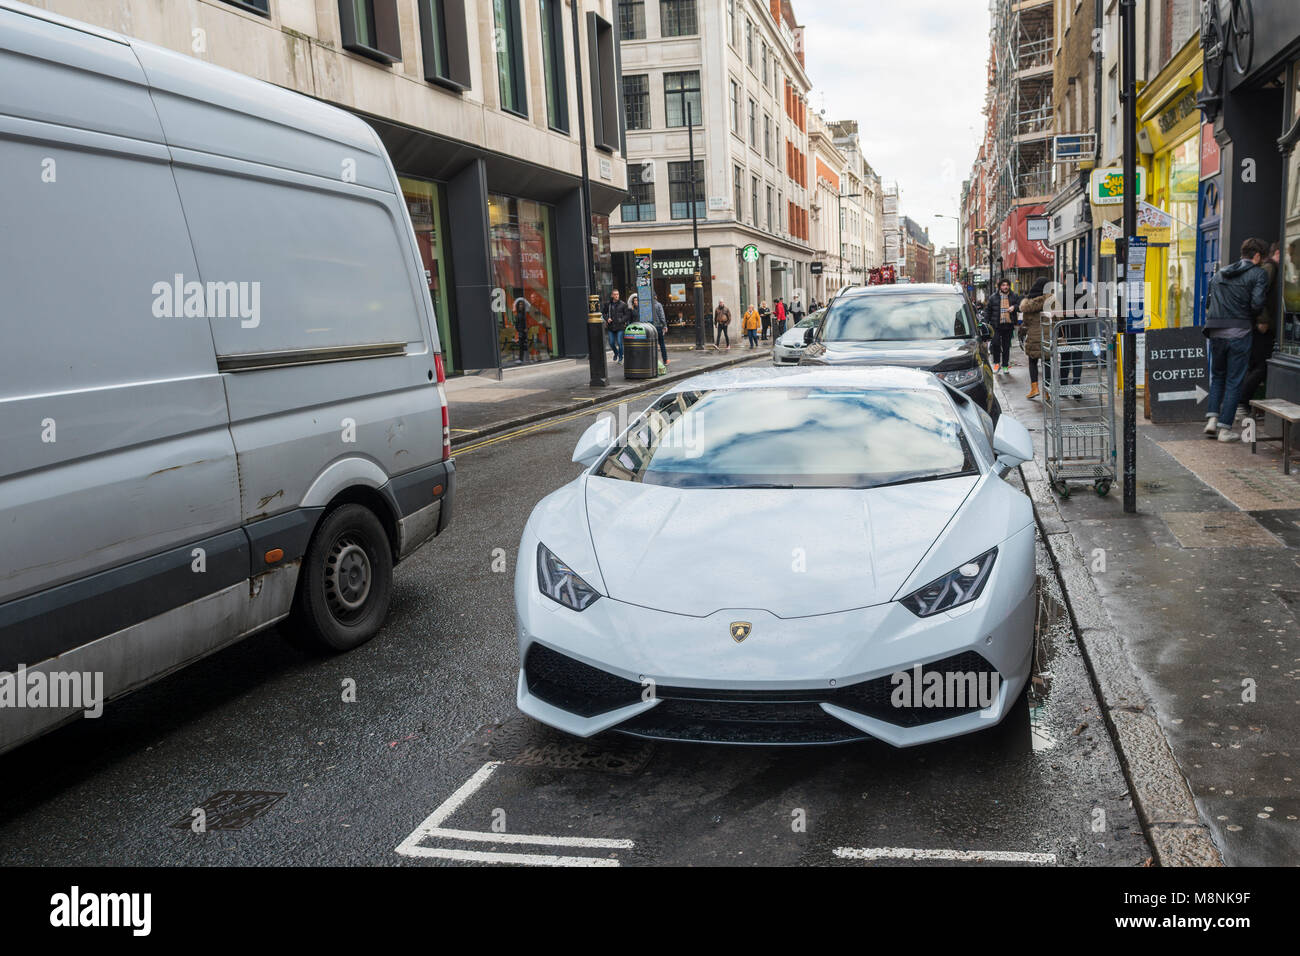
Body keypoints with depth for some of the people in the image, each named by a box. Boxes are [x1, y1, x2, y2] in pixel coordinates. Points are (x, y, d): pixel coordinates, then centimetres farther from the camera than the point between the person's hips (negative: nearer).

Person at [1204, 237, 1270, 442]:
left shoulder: (1219, 274, 16)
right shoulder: (1259, 274, -2)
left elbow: (1210, 301, 12)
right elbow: (1257, 303, -12)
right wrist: (1249, 318, 6)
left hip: (1216, 333, 5)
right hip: (1239, 333, -5)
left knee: (1217, 376, 20)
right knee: (1234, 381, 2)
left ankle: (1212, 418, 7)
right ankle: (1224, 428, 2)